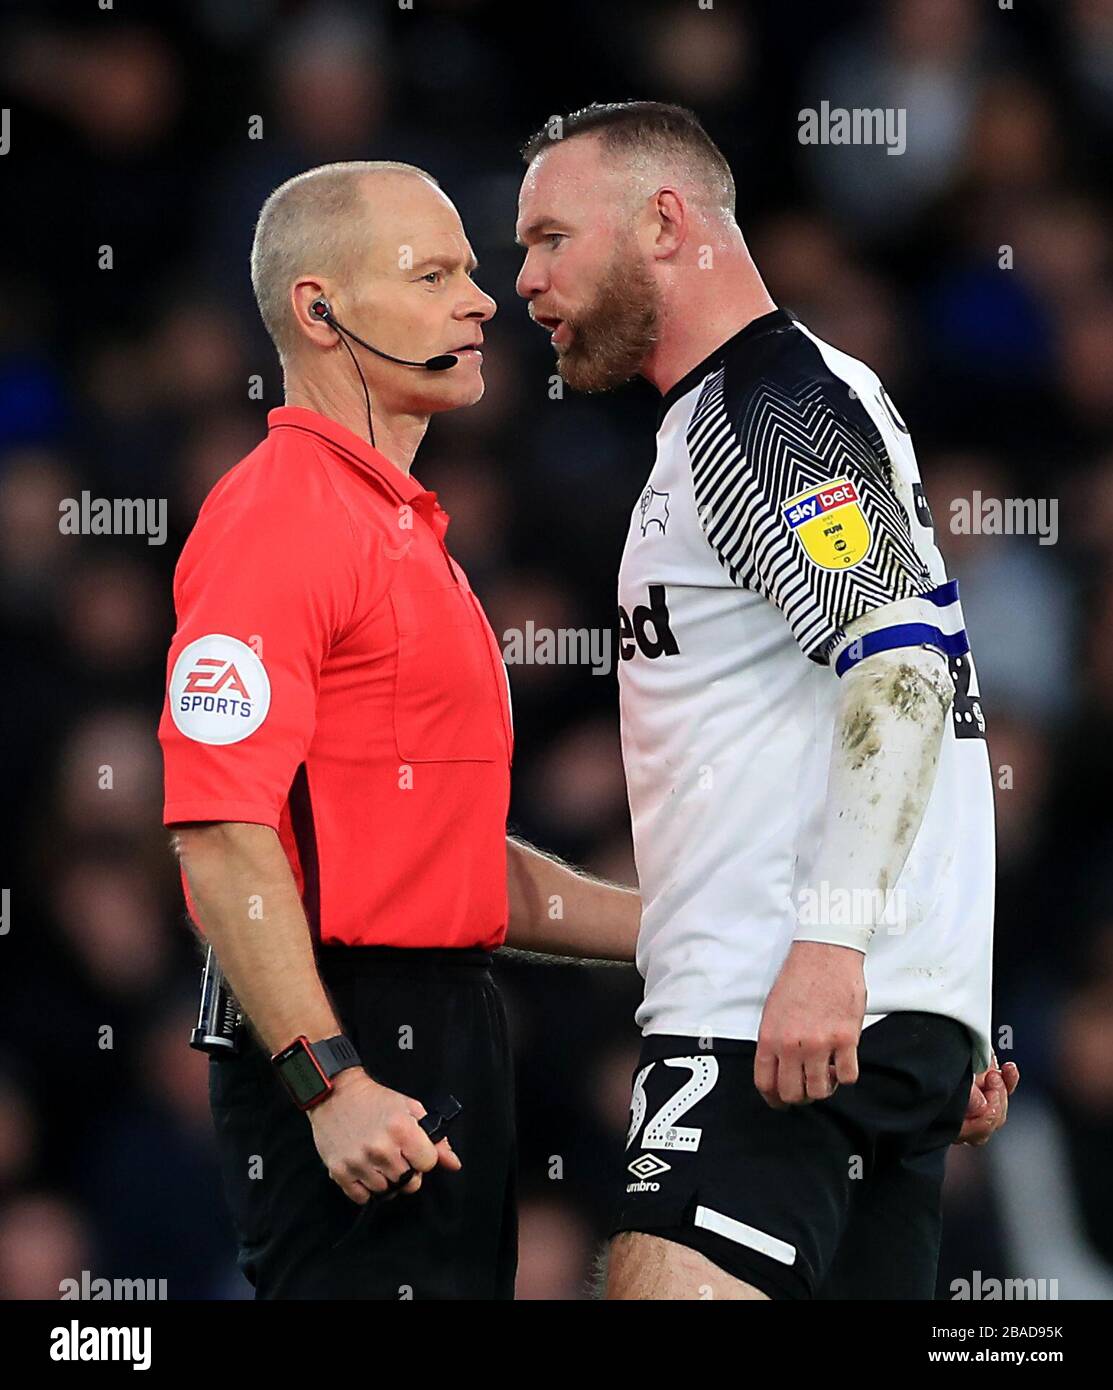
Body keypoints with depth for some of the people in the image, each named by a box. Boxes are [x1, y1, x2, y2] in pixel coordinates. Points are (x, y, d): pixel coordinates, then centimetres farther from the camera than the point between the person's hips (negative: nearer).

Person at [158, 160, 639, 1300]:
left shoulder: (401, 531, 21)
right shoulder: (278, 519, -11)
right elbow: (220, 830, -21)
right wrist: (330, 1085, -26)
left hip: (445, 1034, 10)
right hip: (342, 1051, -10)